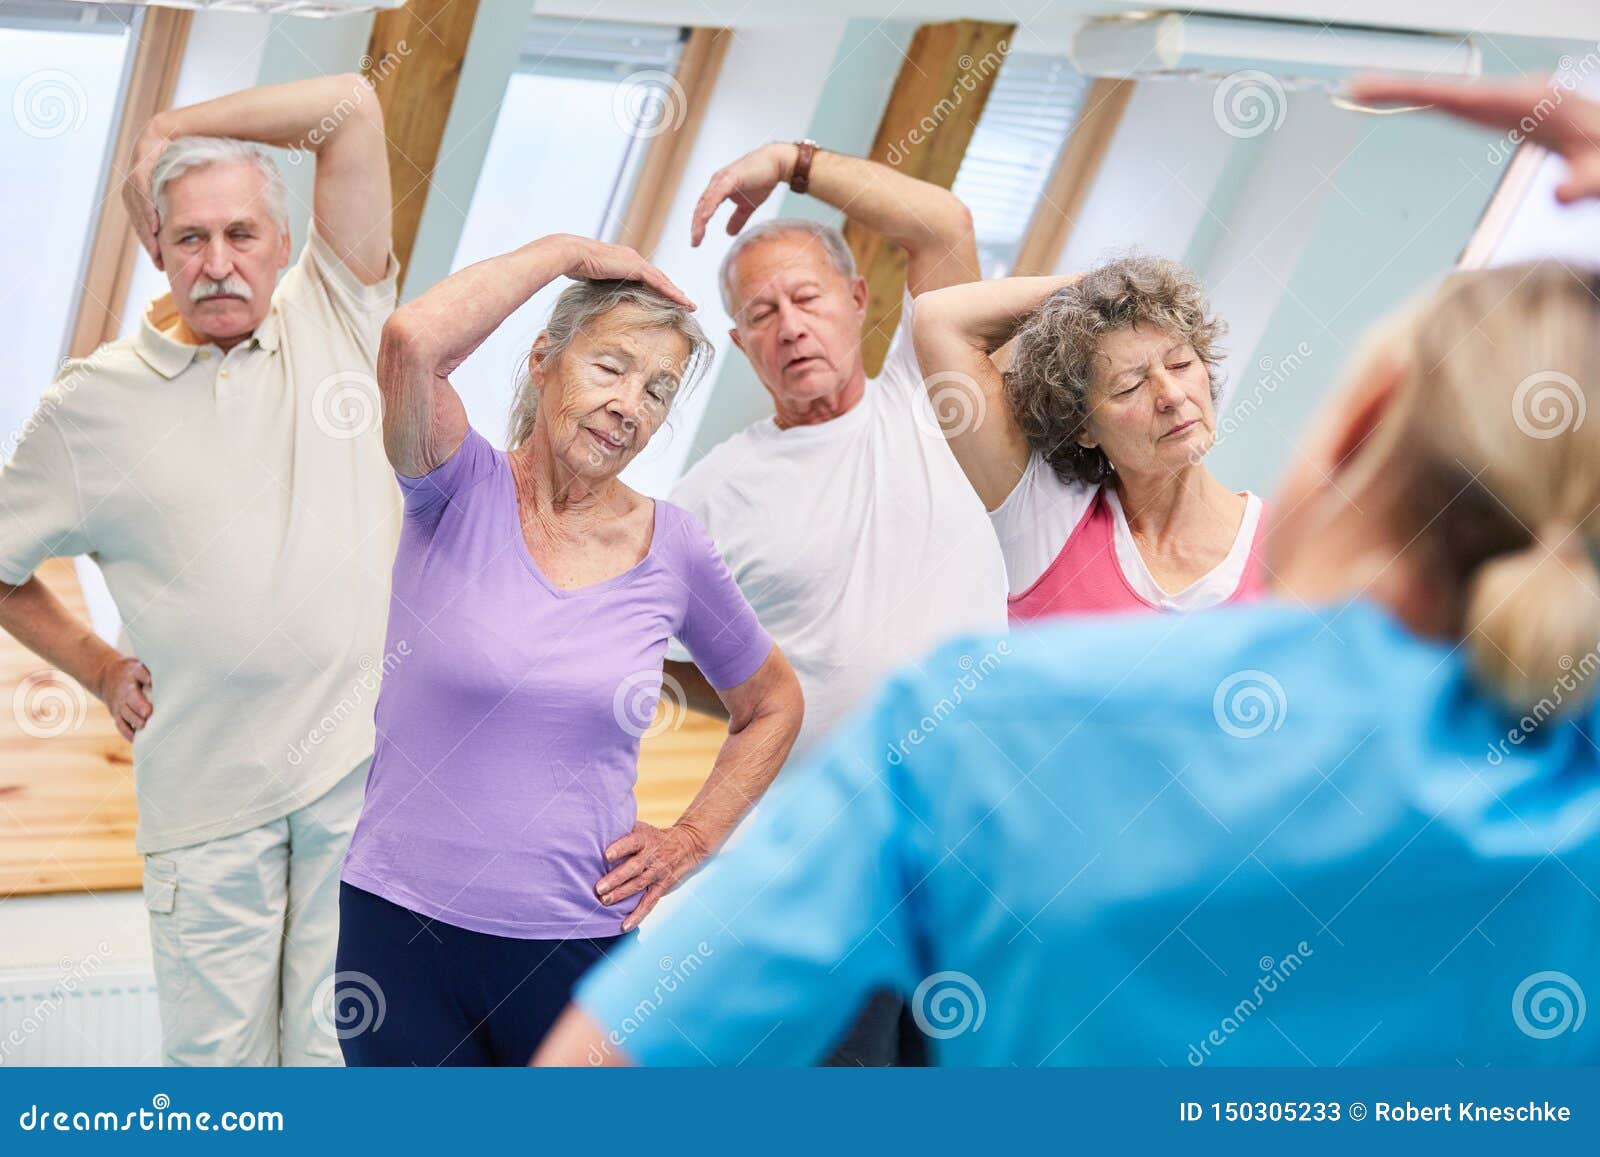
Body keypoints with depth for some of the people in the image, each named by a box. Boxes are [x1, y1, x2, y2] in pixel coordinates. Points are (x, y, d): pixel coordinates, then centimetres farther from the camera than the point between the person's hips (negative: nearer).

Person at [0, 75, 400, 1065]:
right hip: (208, 790, 0)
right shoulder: (95, 400, 5)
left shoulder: (334, 319, 5)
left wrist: (167, 132, 3)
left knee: (337, 1052, 4)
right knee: (216, 1055, 5)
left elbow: (352, 106, -2)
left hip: (365, 760, 0)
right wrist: (100, 668, 7)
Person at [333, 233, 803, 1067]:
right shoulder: (463, 491, -6)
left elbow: (772, 706, 18)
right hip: (400, 930, -2)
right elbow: (411, 341, -27)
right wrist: (566, 252, -15)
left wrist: (692, 838, 6)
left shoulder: (673, 548, 1)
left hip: (578, 941, 2)